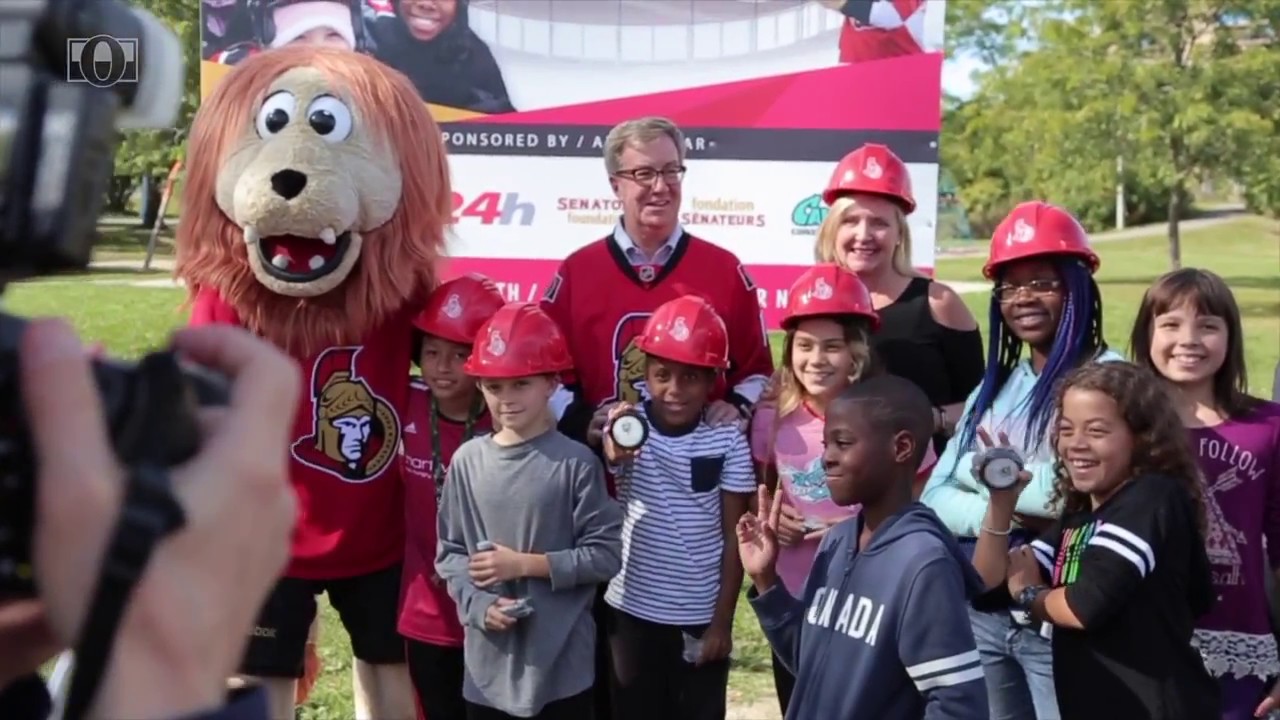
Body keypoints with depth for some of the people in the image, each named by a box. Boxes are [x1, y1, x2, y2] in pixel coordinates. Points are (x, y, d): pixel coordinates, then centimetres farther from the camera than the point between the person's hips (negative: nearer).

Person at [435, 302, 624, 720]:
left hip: (562, 665, -3)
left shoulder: (576, 463, -10)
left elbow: (606, 554, -9)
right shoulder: (467, 461, -1)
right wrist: (480, 606, -12)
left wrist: (526, 564, -14)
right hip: (488, 664, 3)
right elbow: (449, 553, 4)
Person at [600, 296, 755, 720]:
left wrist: (723, 620, -2)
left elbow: (733, 536, -1)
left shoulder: (727, 440, -7)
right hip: (632, 612, 1)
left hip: (703, 616, 0)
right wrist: (613, 459, -45)